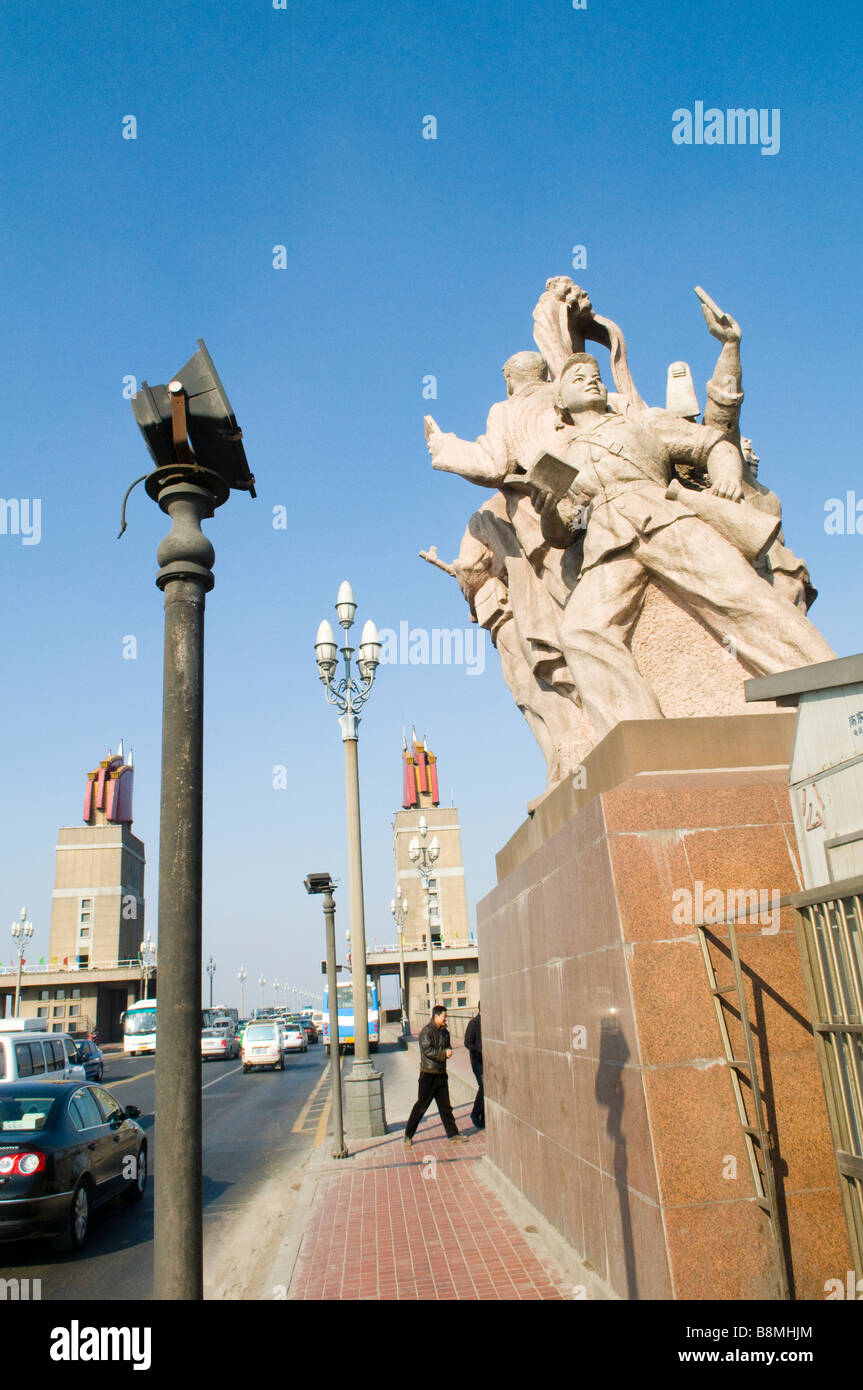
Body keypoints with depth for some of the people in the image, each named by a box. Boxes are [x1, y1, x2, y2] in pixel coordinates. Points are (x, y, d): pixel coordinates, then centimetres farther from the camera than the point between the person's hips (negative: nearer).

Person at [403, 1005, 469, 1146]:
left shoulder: (444, 1031, 13)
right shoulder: (426, 1031, -13)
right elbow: (427, 1050, -21)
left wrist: (448, 1051, -6)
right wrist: (444, 1053, -18)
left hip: (441, 1073, 7)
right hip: (428, 1074, -7)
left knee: (445, 1105, 11)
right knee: (421, 1105, -1)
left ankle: (453, 1134, 16)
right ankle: (408, 1135, 10)